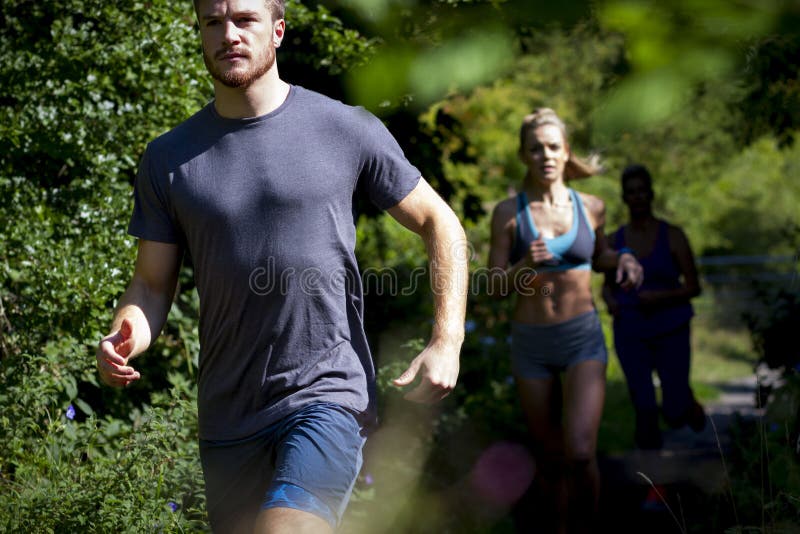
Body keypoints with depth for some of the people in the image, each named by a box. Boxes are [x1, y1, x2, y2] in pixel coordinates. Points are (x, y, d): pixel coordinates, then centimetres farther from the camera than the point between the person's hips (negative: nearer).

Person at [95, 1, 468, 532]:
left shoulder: (349, 130, -2)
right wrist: (124, 339, -15)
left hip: (328, 394, -4)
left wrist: (447, 343, -6)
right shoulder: (168, 159, 5)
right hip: (228, 411, 4)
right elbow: (153, 283, 8)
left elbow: (439, 223, 5)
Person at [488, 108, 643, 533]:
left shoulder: (590, 207, 2)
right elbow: (495, 287, -3)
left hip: (583, 338, 0)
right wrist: (526, 265, -23)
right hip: (531, 343, 0)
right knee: (549, 461, 9)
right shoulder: (508, 212, -3)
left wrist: (623, 260, 1)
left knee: (580, 454, -18)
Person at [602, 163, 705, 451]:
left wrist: (661, 297, -20)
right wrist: (610, 300, -7)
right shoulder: (615, 240, 3)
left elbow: (693, 287, -3)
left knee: (675, 415, 2)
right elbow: (608, 285, 15)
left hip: (671, 330, -2)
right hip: (631, 332, 2)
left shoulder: (673, 236, -5)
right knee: (644, 412, -5)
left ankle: (688, 402, 38)